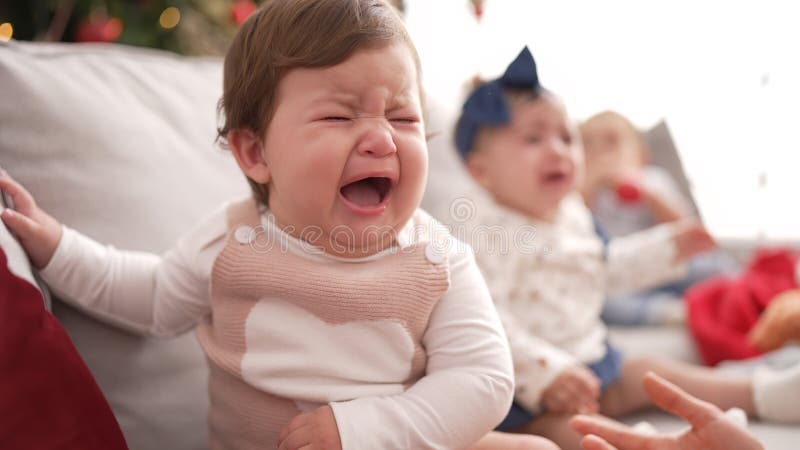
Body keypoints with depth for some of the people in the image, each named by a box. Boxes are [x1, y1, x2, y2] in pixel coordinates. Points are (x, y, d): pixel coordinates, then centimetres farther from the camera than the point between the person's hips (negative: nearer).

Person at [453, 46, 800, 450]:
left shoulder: (570, 214, 7)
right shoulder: (487, 231, -23)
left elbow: (606, 267, 24)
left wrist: (667, 247, 20)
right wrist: (545, 374, -33)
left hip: (590, 360, 8)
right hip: (525, 386, -8)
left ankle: (764, 394, 16)